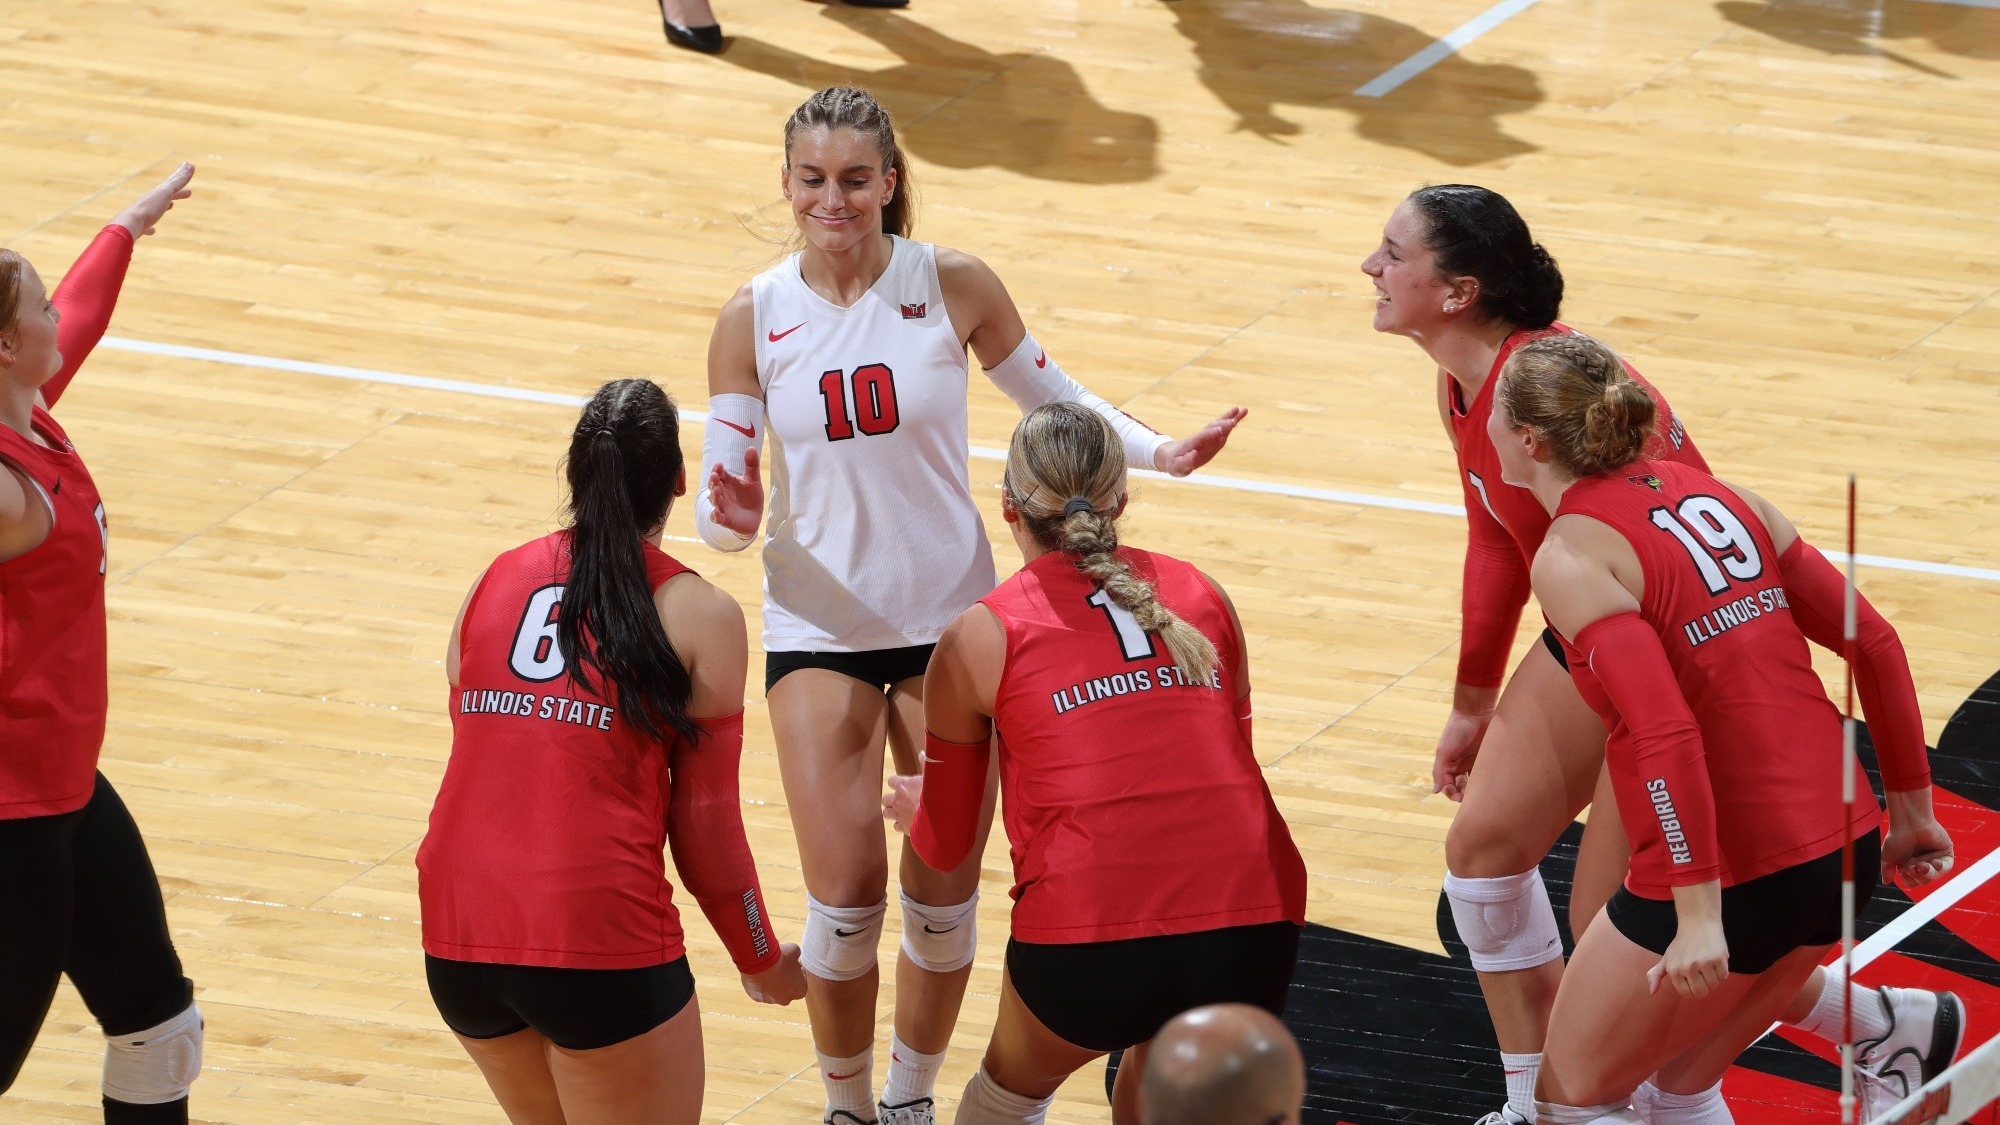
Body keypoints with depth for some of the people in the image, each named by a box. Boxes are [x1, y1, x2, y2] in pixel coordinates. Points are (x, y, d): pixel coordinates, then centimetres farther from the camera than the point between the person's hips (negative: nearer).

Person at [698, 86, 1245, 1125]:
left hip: (950, 620, 0)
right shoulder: (753, 320, -6)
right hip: (819, 632, 0)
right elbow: (726, 509, -5)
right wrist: (726, 513, -28)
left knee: (943, 901, 4)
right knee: (845, 900, -8)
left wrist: (1158, 452, -5)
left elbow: (1047, 396, 8)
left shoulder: (952, 286, -8)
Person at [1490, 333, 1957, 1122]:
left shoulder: (1571, 559, -12)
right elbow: (1874, 644, 10)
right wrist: (1911, 805, 18)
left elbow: (1667, 734, -24)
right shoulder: (1716, 496, 9)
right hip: (1842, 849, 7)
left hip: (1731, 877, -7)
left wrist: (1699, 913, -26)